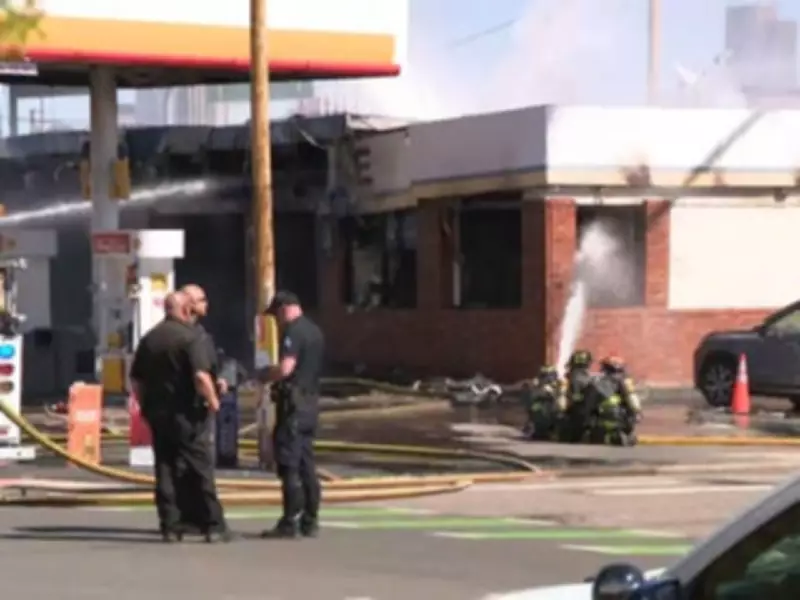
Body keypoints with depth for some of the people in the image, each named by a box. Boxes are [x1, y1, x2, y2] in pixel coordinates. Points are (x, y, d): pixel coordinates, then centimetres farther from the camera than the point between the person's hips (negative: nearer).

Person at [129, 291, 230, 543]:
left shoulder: (149, 339, 9)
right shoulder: (189, 337, -11)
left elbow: (136, 379, 13)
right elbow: (200, 376, -22)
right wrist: (212, 400, -8)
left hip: (156, 412, 6)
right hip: (184, 414, -6)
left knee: (165, 469, 8)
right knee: (199, 468, -1)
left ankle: (170, 527, 6)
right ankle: (213, 525, -1)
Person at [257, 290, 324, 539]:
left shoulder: (293, 332, -14)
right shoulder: (314, 331, 16)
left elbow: (286, 368, -24)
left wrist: (266, 375, -5)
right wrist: (278, 383, 18)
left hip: (294, 403, -9)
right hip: (311, 401, 9)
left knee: (289, 464, -7)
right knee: (306, 463, 13)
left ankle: (290, 522, -7)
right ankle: (310, 521, 15)